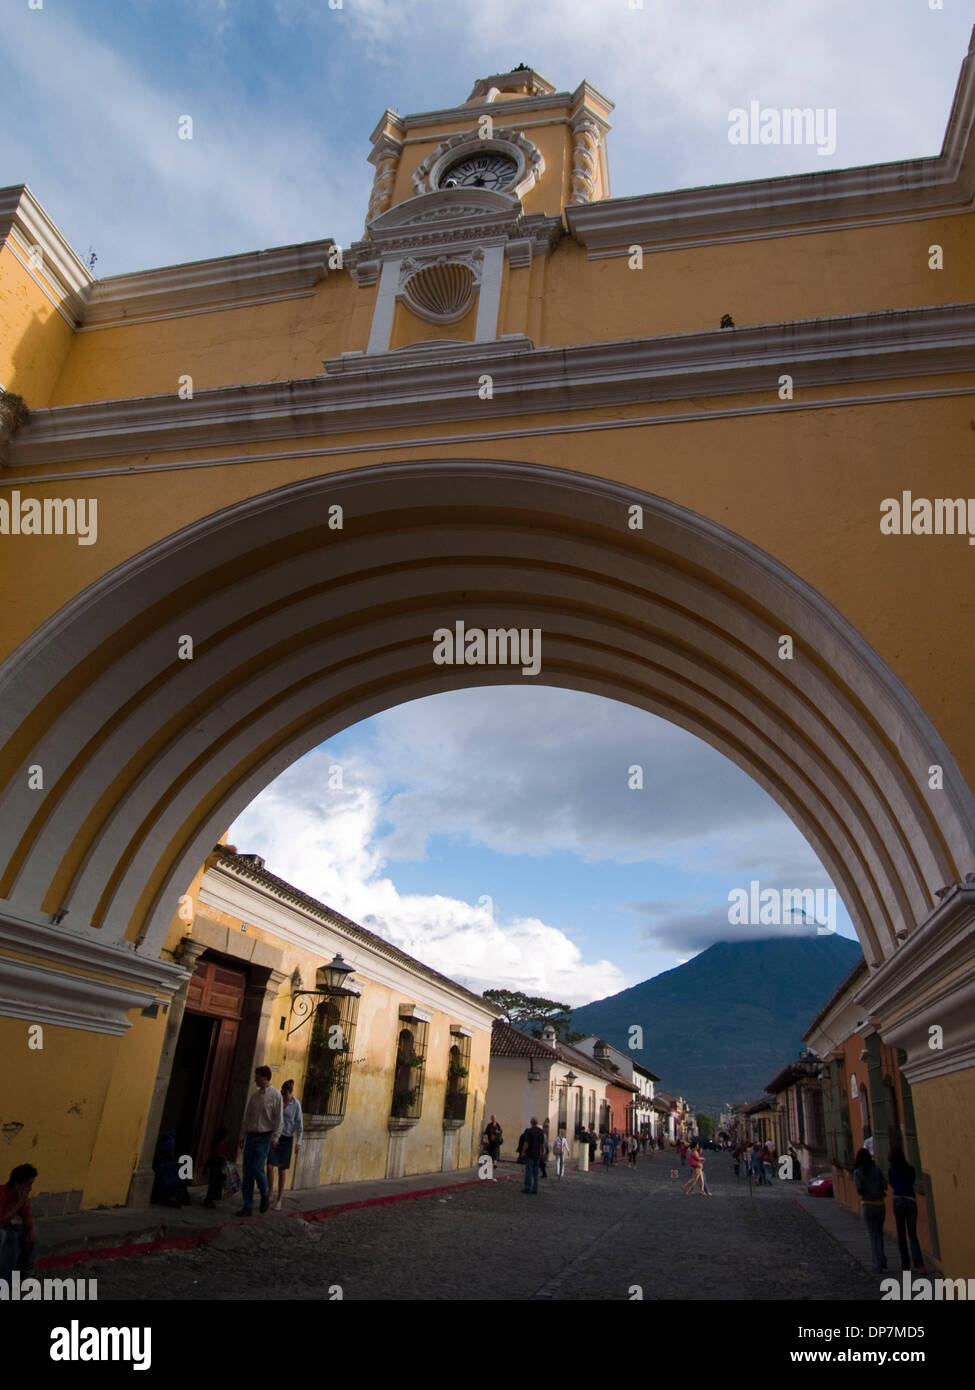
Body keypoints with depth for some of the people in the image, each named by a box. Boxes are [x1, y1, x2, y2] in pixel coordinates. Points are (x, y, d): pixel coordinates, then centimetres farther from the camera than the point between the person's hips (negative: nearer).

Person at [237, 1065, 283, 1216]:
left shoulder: (275, 1095, -7)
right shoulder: (253, 1095, 10)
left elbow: (279, 1118, -7)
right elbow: (247, 1117, 15)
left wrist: (275, 1137, -12)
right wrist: (242, 1136, 11)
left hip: (264, 1136, -6)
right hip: (251, 1136, 6)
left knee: (257, 1169, -11)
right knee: (247, 1172, 4)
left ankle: (264, 1196, 15)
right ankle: (248, 1206, 12)